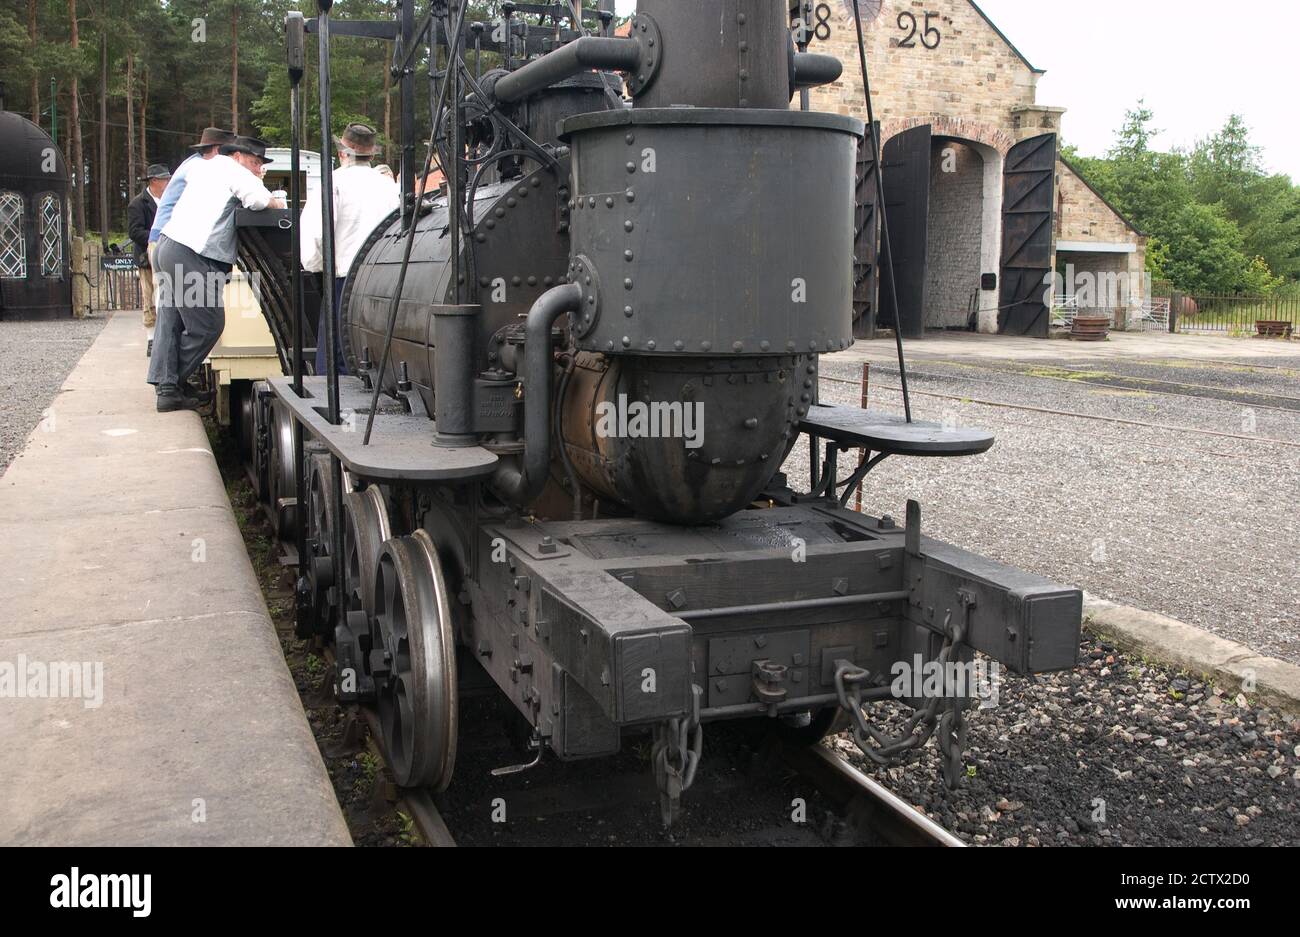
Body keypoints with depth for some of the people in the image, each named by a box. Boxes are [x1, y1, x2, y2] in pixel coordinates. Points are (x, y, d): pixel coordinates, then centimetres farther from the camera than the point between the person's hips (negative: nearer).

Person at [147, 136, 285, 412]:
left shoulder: (202, 166, 23)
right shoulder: (233, 170, -3)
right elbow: (258, 200, -20)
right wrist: (277, 203, 3)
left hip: (167, 245, 10)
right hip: (191, 256, -10)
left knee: (170, 321, 9)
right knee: (209, 324, -3)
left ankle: (165, 386, 7)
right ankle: (175, 384, 6)